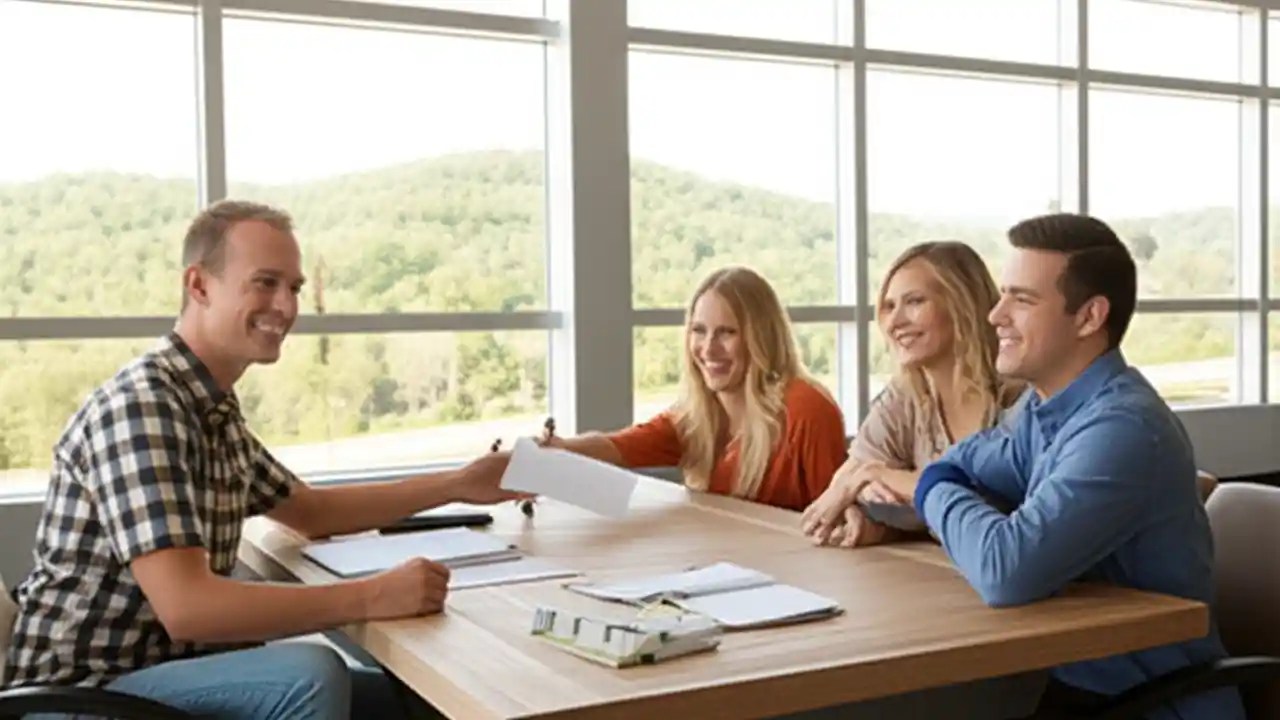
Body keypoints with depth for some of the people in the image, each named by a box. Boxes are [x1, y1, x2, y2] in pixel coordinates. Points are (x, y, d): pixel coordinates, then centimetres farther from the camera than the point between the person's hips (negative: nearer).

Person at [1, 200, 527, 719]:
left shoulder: (215, 408, 8)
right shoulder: (140, 404, -22)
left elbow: (308, 511, 21)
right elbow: (185, 607, -31)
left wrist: (455, 486, 12)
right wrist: (373, 597, -29)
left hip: (164, 667, 9)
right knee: (308, 676, -30)